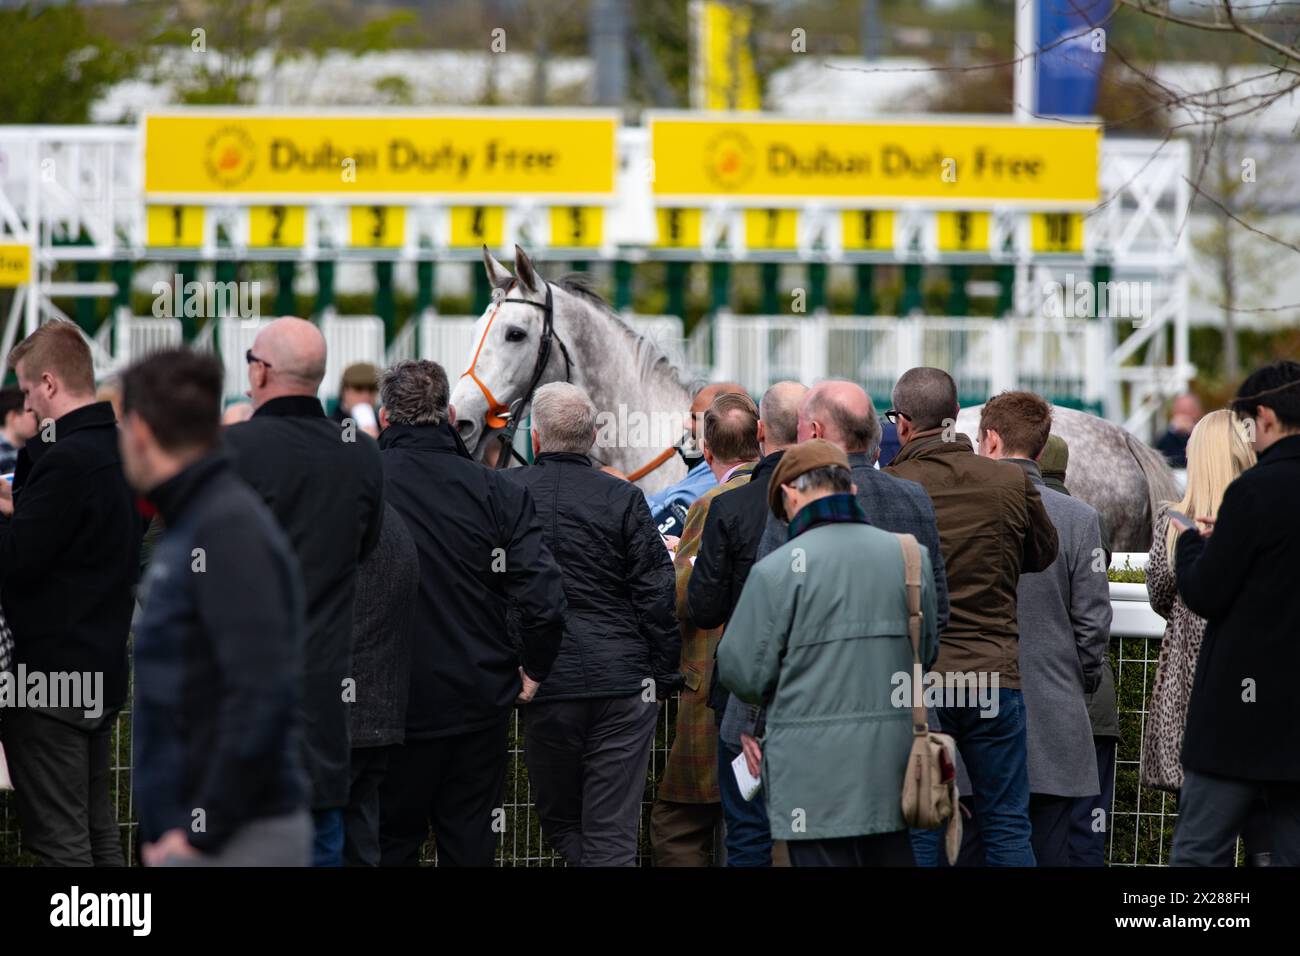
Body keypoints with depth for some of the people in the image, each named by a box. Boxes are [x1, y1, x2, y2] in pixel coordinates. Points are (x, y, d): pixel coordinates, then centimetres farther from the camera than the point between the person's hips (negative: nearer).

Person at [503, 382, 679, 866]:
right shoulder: (622, 499, -1)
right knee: (612, 834, 2)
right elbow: (657, 596, -1)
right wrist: (664, 679, 6)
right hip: (621, 682, 0)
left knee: (560, 821, 15)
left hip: (543, 683, 0)